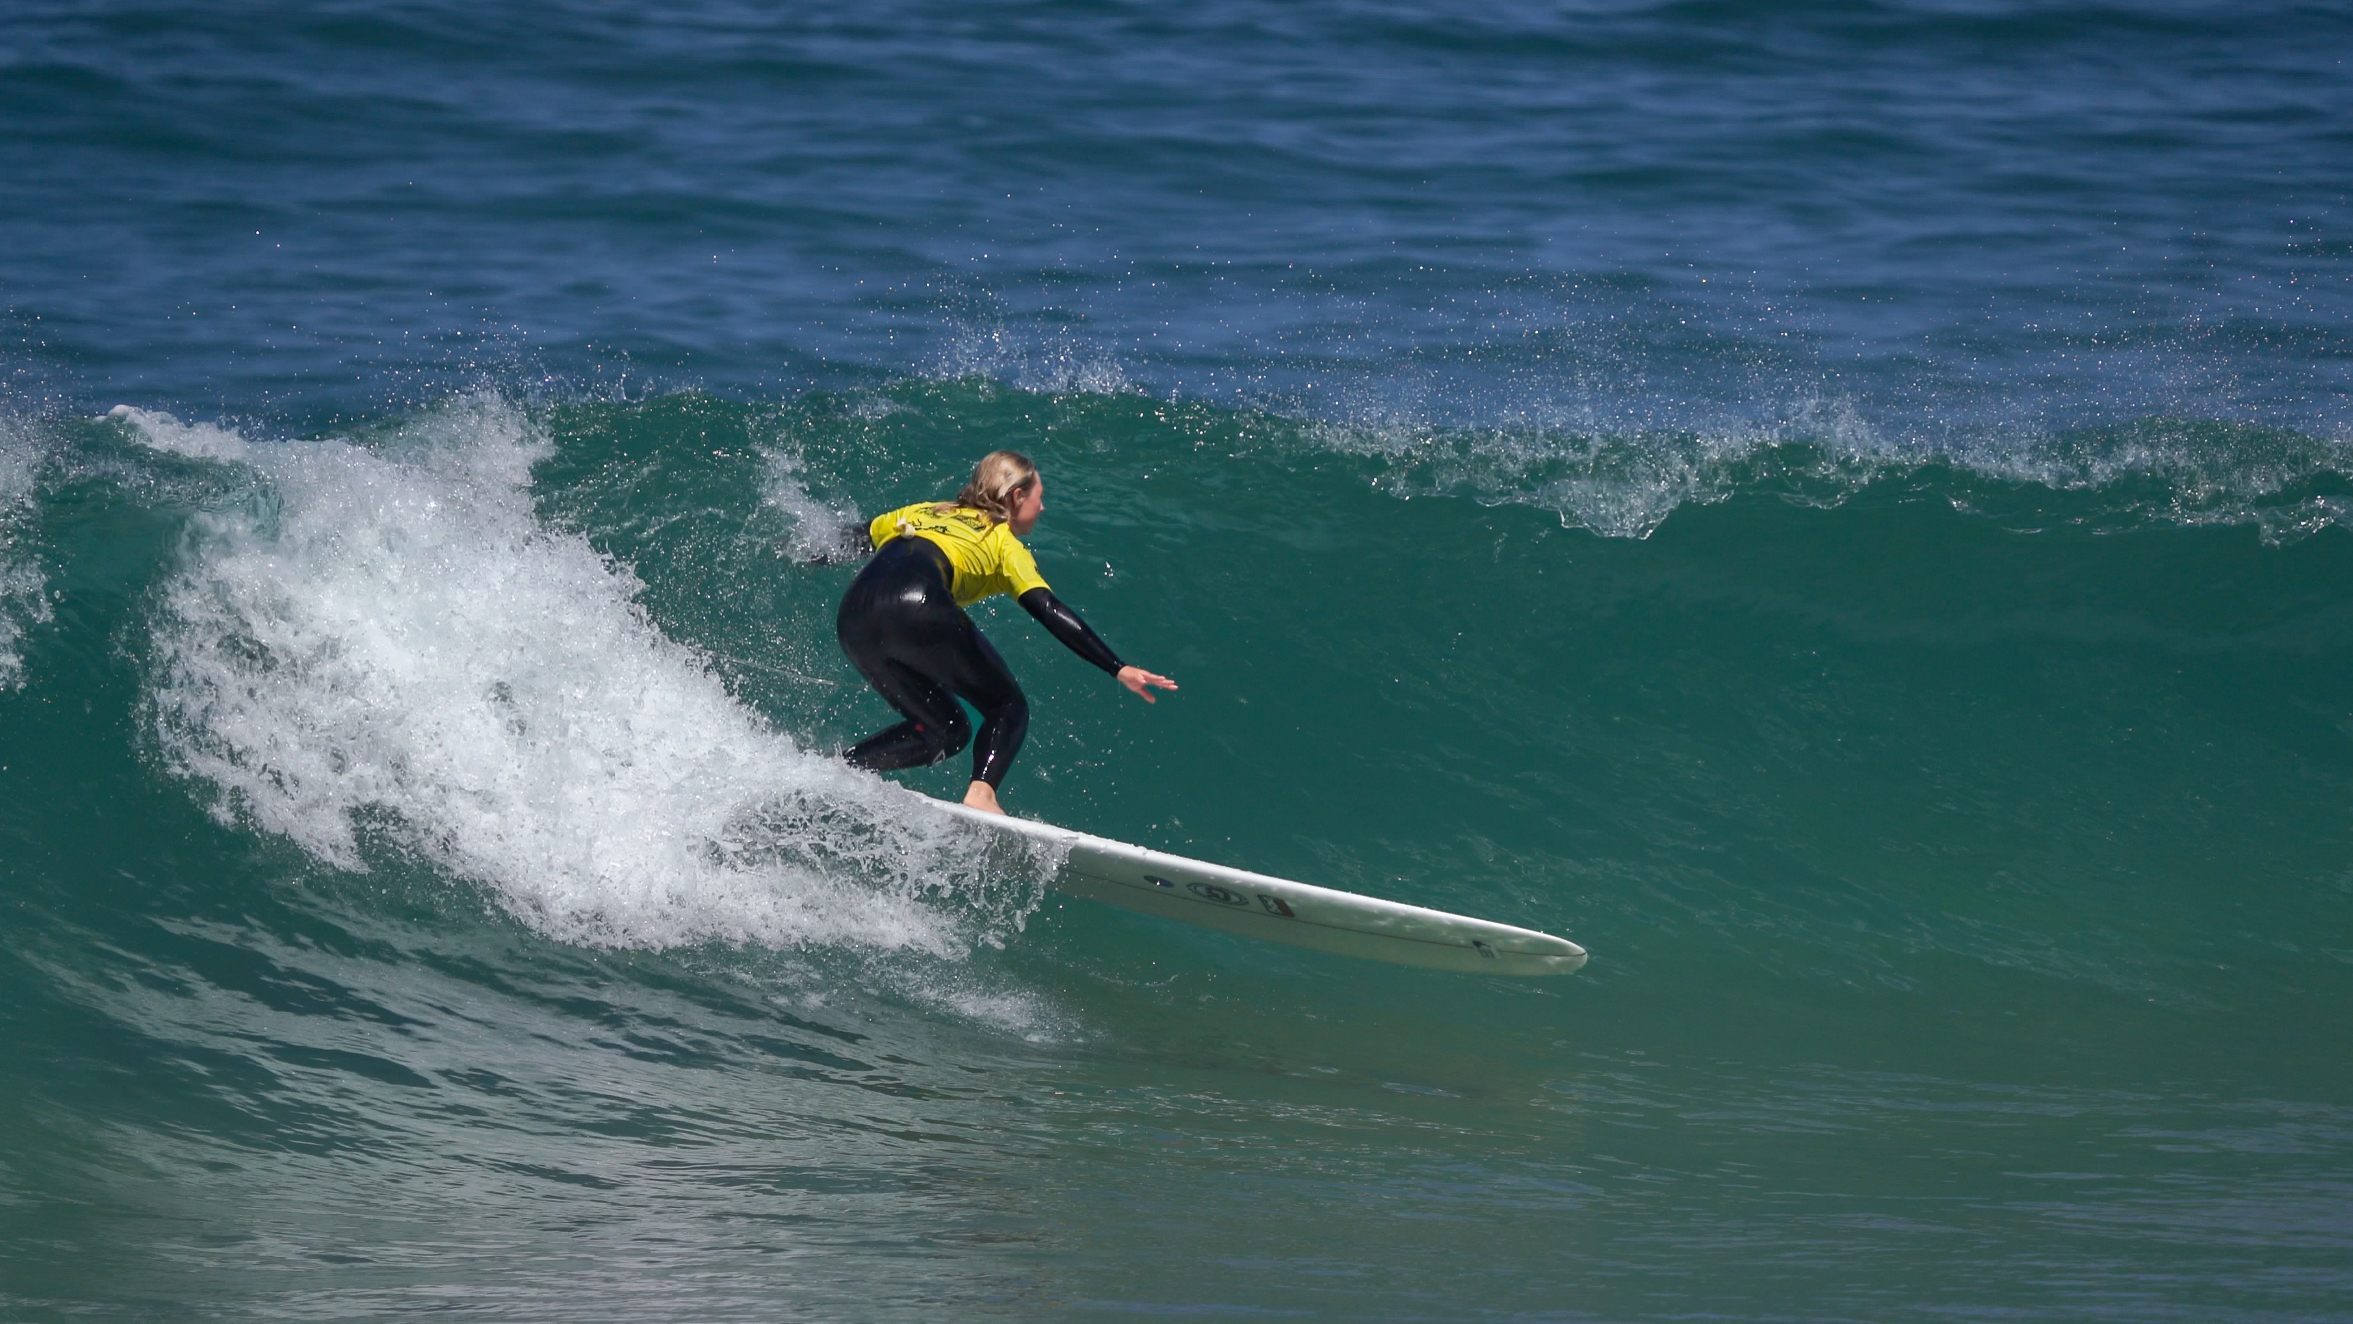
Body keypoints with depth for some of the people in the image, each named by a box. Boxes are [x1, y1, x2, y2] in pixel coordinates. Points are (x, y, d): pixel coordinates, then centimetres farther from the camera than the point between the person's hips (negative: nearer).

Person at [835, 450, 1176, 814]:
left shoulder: (923, 513, 34)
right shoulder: (1004, 543, 18)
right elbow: (1049, 611, 4)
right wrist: (1118, 669, -1)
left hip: (854, 618, 6)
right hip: (918, 608, -6)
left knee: (946, 730, 20)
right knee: (1008, 710, 11)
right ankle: (981, 792, -17)